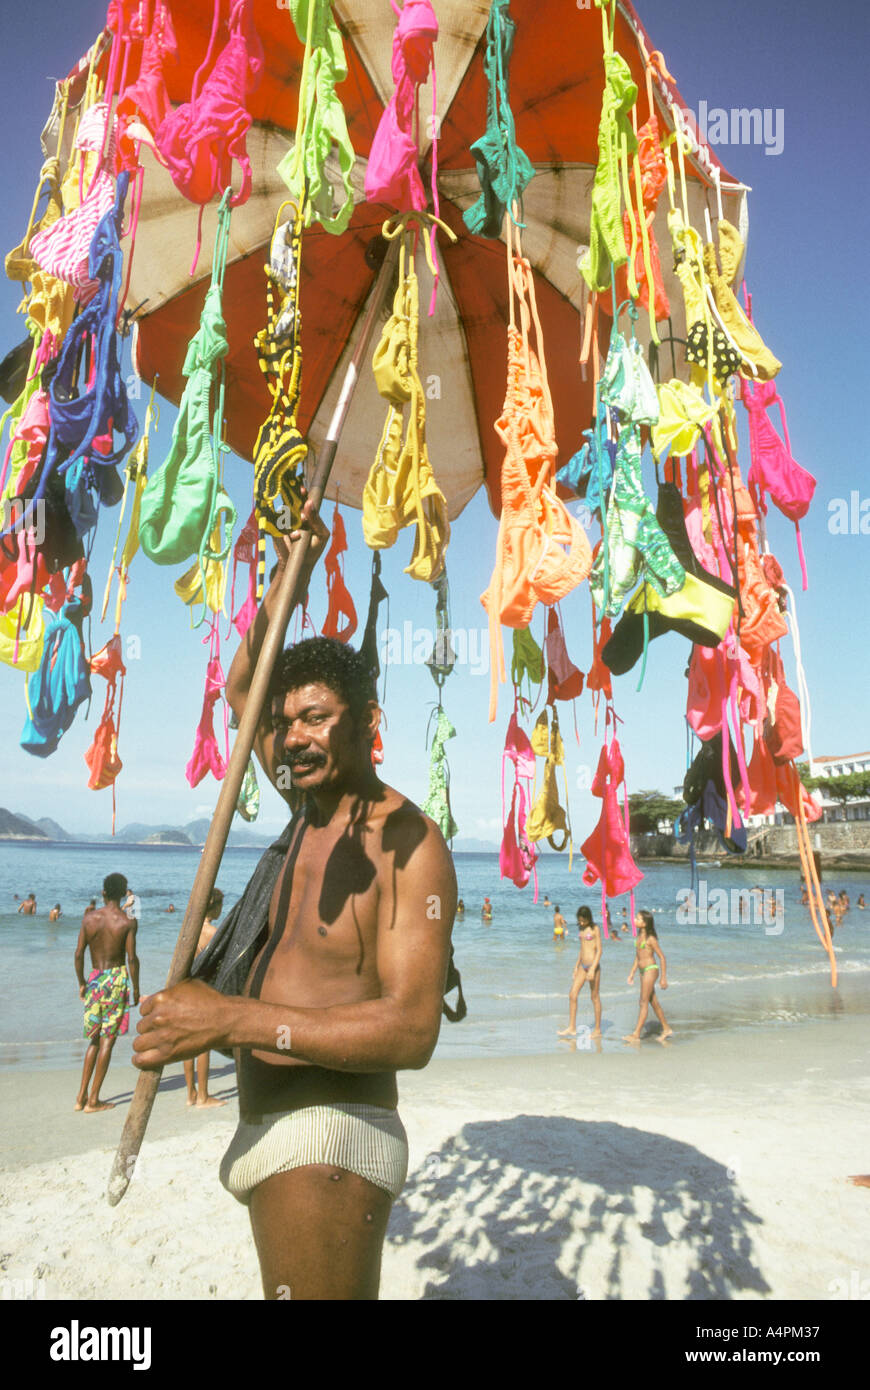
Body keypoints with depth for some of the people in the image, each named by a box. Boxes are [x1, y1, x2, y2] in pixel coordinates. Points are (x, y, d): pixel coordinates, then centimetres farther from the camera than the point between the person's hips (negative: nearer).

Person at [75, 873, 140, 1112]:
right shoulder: (126, 923, -9)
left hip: (94, 979, 4)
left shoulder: (89, 918, -1)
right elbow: (132, 959, -11)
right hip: (116, 978, -4)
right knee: (107, 1040, 3)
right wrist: (136, 987, 0)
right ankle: (93, 1100, 6)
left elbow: (79, 954, 0)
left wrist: (81, 982, 13)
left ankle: (81, 1096, 17)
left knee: (95, 1039, 17)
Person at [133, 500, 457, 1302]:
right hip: (269, 1137, 8)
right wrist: (287, 578, 8)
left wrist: (233, 1020, -29)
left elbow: (412, 1031, -25)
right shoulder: (312, 803, 6)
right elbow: (239, 691, 17)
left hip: (331, 1144, -8)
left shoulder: (409, 842, -18)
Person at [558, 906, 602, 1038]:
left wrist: (593, 969, -18)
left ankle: (597, 1030, 12)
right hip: (582, 966, 7)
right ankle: (572, 1028, 4)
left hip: (593, 965, -7)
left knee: (595, 997, 2)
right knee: (572, 995, 0)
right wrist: (576, 967, 18)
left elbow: (599, 950, -11)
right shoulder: (582, 929, 13)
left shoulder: (594, 929, -7)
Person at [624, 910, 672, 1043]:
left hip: (651, 970, -9)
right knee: (653, 1002, 15)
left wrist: (663, 978, -12)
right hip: (643, 971, 9)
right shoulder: (640, 936, 9)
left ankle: (636, 1035, -5)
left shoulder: (651, 938, -15)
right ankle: (666, 1029, 27)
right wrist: (632, 973, 17)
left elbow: (662, 957, -12)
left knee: (644, 1003, -6)